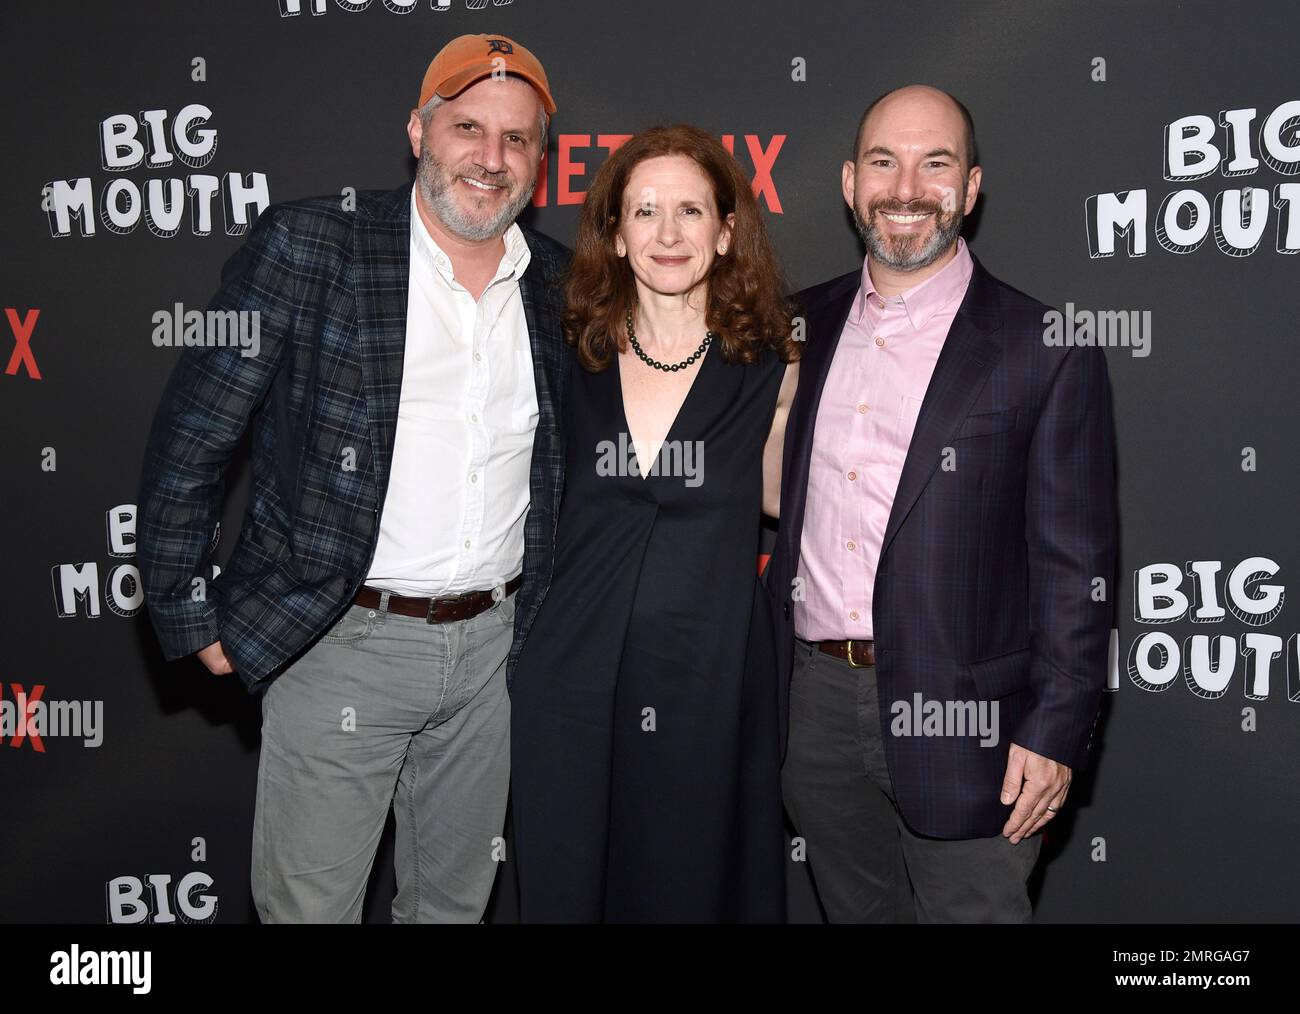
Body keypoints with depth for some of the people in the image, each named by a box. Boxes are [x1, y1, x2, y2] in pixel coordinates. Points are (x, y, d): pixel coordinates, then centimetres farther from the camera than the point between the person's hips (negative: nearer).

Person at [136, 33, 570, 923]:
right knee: (309, 906, 7)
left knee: (456, 900, 19)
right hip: (344, 642, -4)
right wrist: (189, 614, -7)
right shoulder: (306, 247, -9)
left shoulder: (559, 282, 5)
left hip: (492, 642, 4)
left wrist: (547, 608, 12)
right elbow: (192, 435, -7)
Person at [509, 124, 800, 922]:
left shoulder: (770, 369, 0)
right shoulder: (575, 360, 3)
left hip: (711, 684, -1)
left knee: (700, 891, 11)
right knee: (567, 888, 13)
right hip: (574, 684, 2)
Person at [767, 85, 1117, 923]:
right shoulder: (806, 324, 8)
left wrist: (1055, 734, -11)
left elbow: (1074, 563, -7)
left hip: (962, 717, -4)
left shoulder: (1047, 349, -6)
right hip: (818, 703, 5)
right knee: (857, 911, 18)